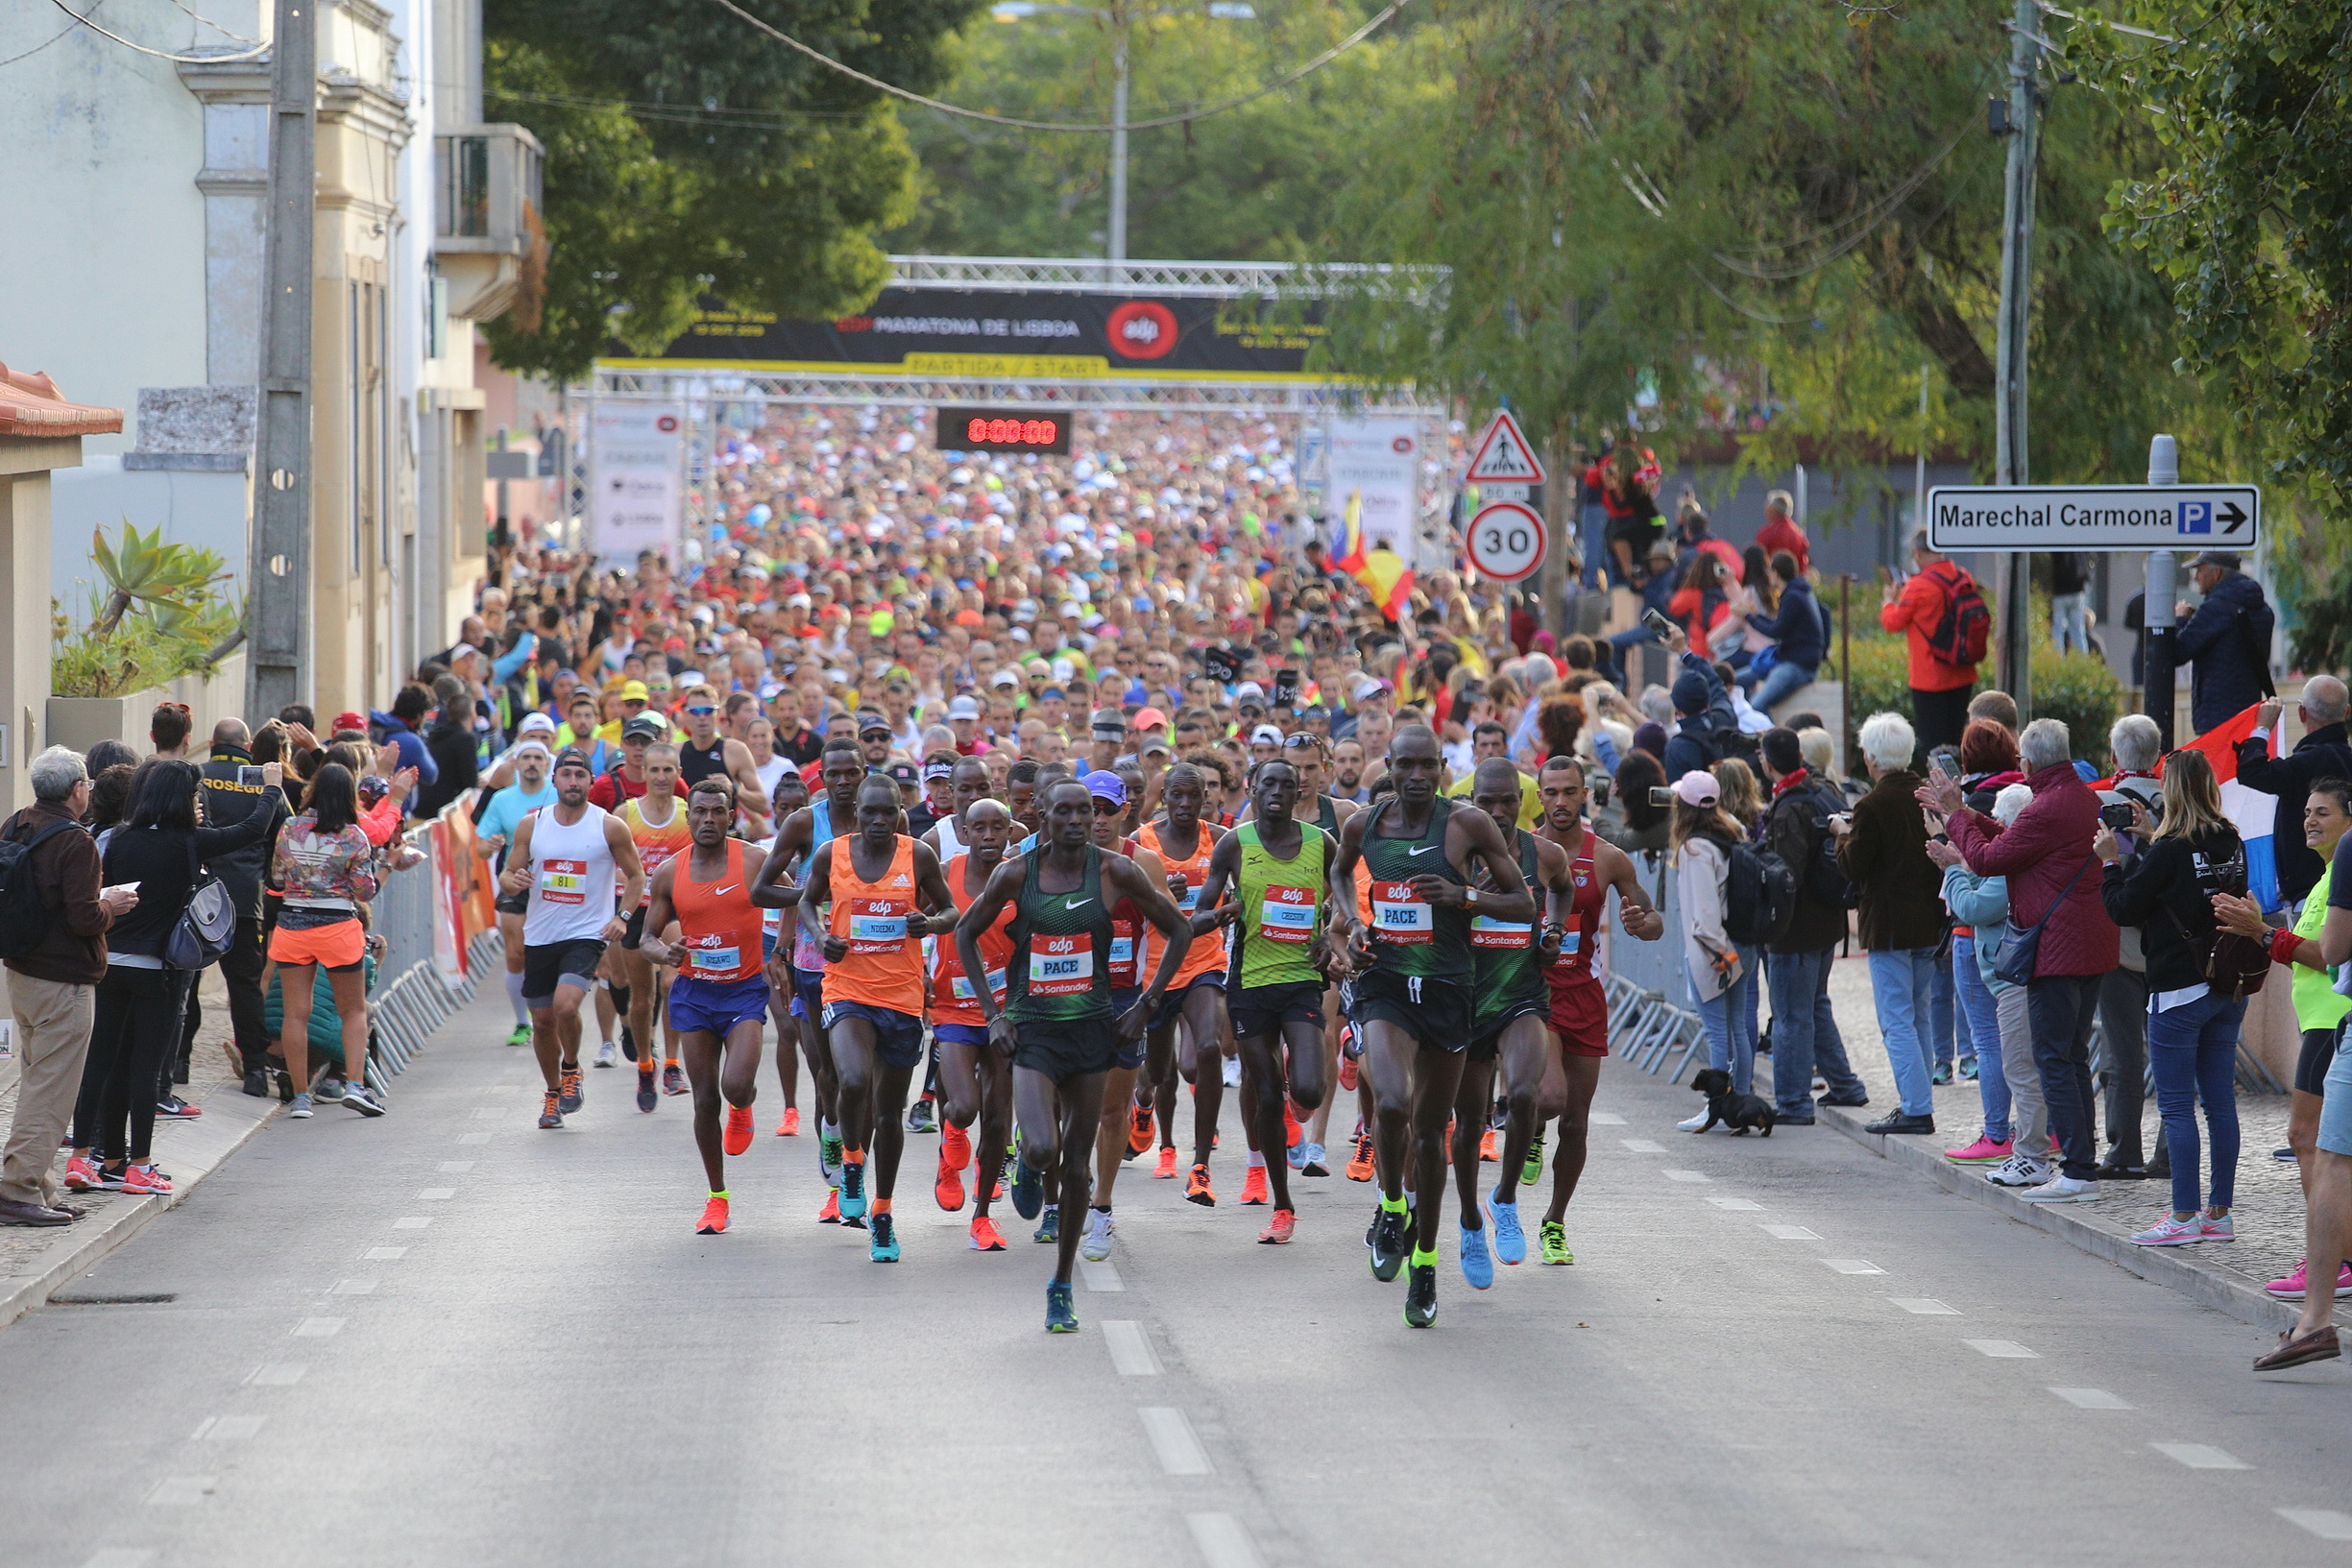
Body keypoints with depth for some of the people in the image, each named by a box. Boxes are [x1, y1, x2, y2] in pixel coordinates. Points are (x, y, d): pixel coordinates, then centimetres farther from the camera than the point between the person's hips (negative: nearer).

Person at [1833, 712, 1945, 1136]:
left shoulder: (1874, 806, -16)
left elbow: (1854, 867, -13)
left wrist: (1844, 834, 5)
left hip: (1889, 925, -7)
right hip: (1929, 923, 7)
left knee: (1897, 1021, -4)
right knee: (1918, 1016, 16)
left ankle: (1916, 1108, -8)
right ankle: (1919, 1102, 19)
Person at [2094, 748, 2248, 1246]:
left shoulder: (2170, 851, -16)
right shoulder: (2232, 844, 3)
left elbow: (2123, 909, -9)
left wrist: (2112, 860, 5)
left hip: (2179, 993, -7)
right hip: (2229, 989, 7)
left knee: (2176, 1106, -2)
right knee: (2220, 1101, 10)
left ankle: (2184, 1217, -3)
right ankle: (2219, 1213, 12)